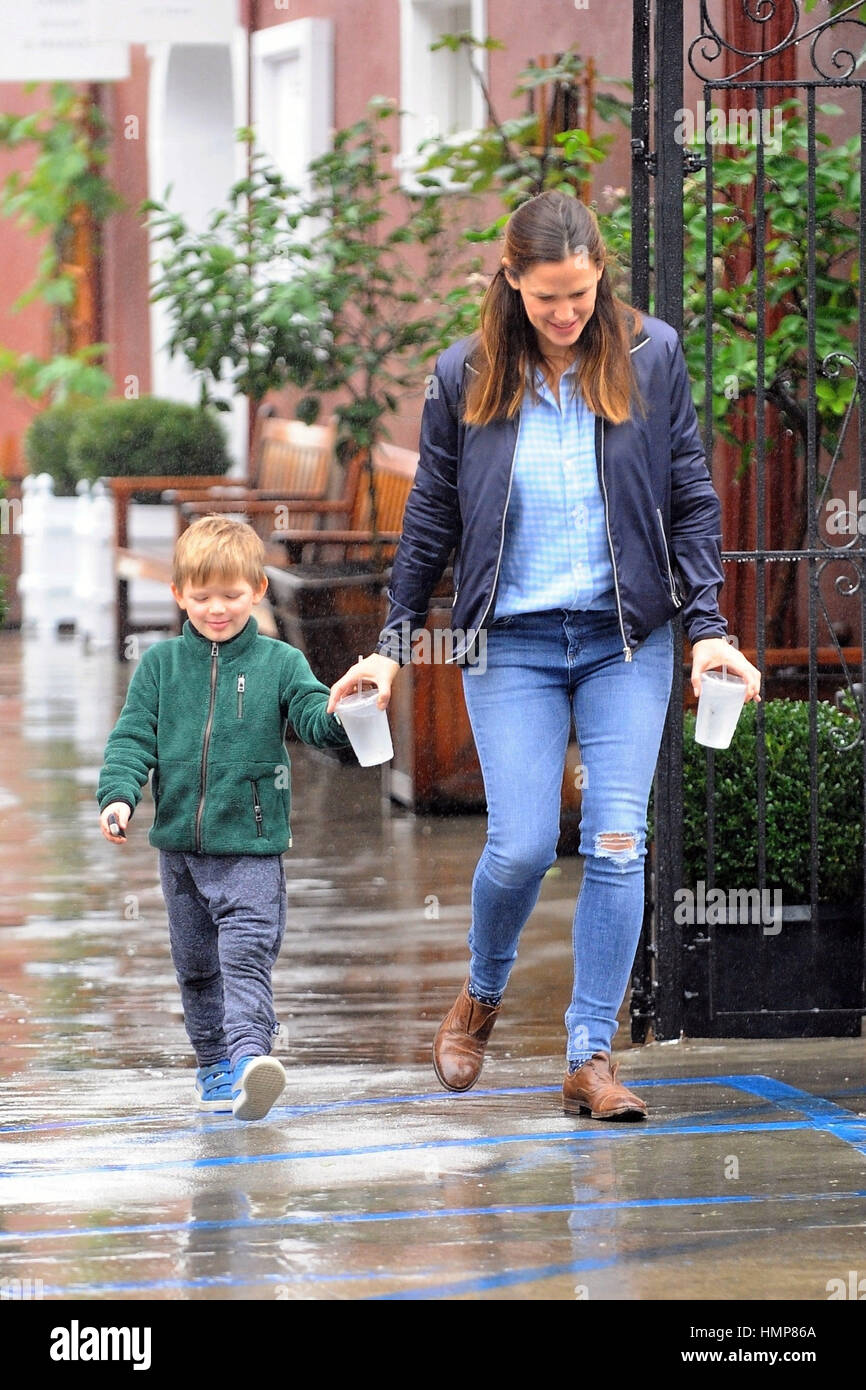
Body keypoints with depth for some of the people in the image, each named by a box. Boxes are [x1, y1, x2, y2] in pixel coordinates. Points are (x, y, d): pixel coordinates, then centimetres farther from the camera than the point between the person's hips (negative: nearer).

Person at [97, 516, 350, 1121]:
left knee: (247, 954, -17)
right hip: (181, 844, 3)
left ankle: (249, 1053, -28)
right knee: (196, 963, 13)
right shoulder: (160, 664, 6)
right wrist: (119, 794, -14)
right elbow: (133, 737, 3)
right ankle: (214, 1062, 26)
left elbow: (312, 714, -10)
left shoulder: (279, 663, 1)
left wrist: (340, 718, -34)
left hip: (252, 846, -3)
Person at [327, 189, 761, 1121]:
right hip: (512, 643, -1)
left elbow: (690, 498, 4)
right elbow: (430, 519, 9)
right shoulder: (464, 377, 0)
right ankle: (481, 995, 21)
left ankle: (591, 1057, -1)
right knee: (522, 844, -9)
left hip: (627, 640, 1)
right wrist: (392, 645, 7)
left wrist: (707, 625, -3)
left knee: (618, 843, -7)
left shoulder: (652, 356, 1)